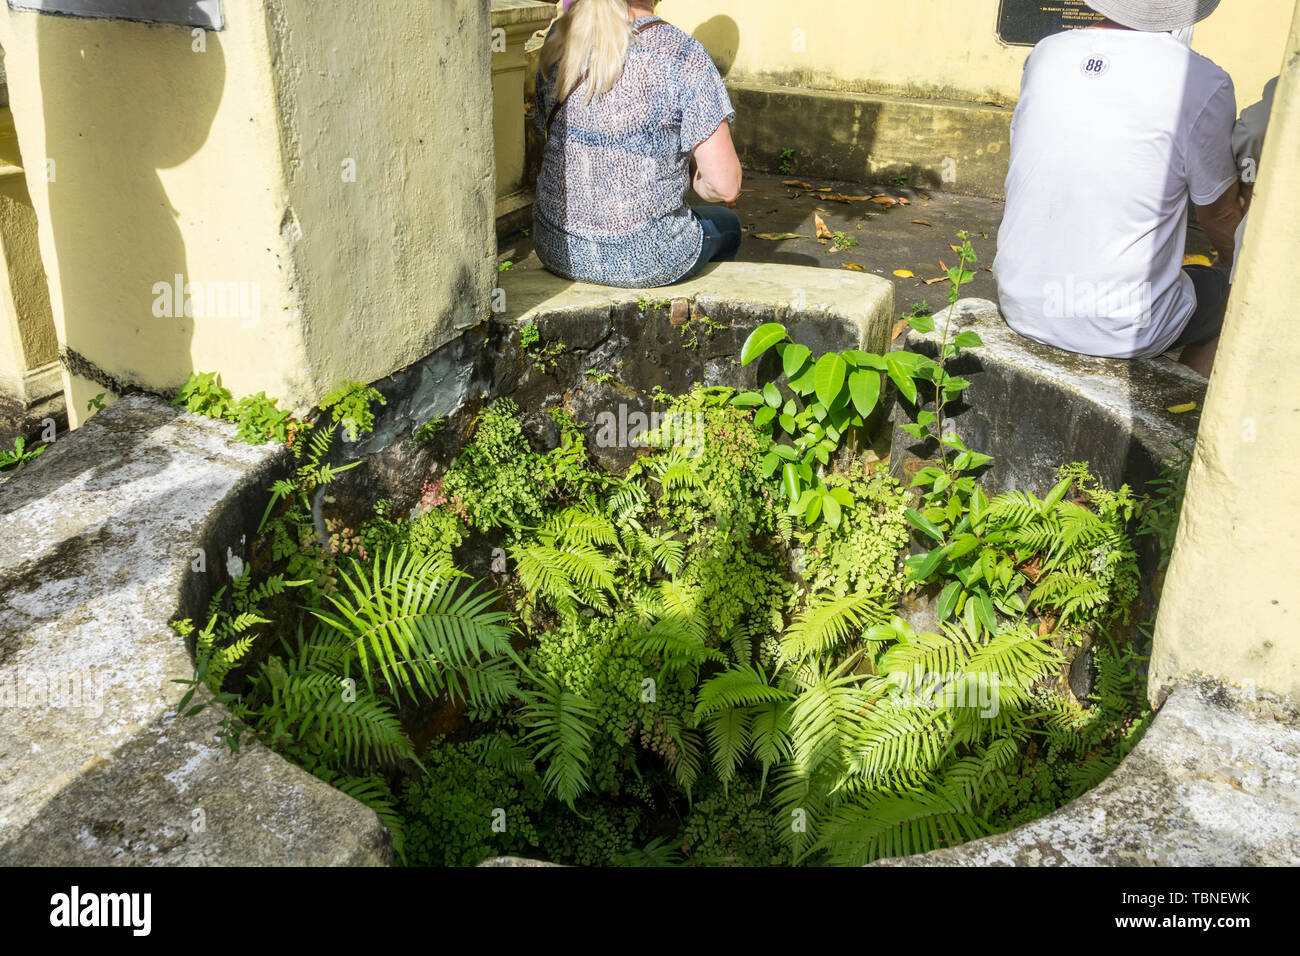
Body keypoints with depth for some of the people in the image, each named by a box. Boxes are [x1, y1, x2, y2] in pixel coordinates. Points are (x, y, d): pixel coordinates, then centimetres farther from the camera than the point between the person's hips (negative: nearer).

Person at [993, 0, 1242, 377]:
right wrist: (1232, 262, 25)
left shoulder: (1045, 53, -2)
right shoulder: (1204, 84, -16)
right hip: (1122, 332, -5)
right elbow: (1221, 214, 0)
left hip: (1021, 307, 5)